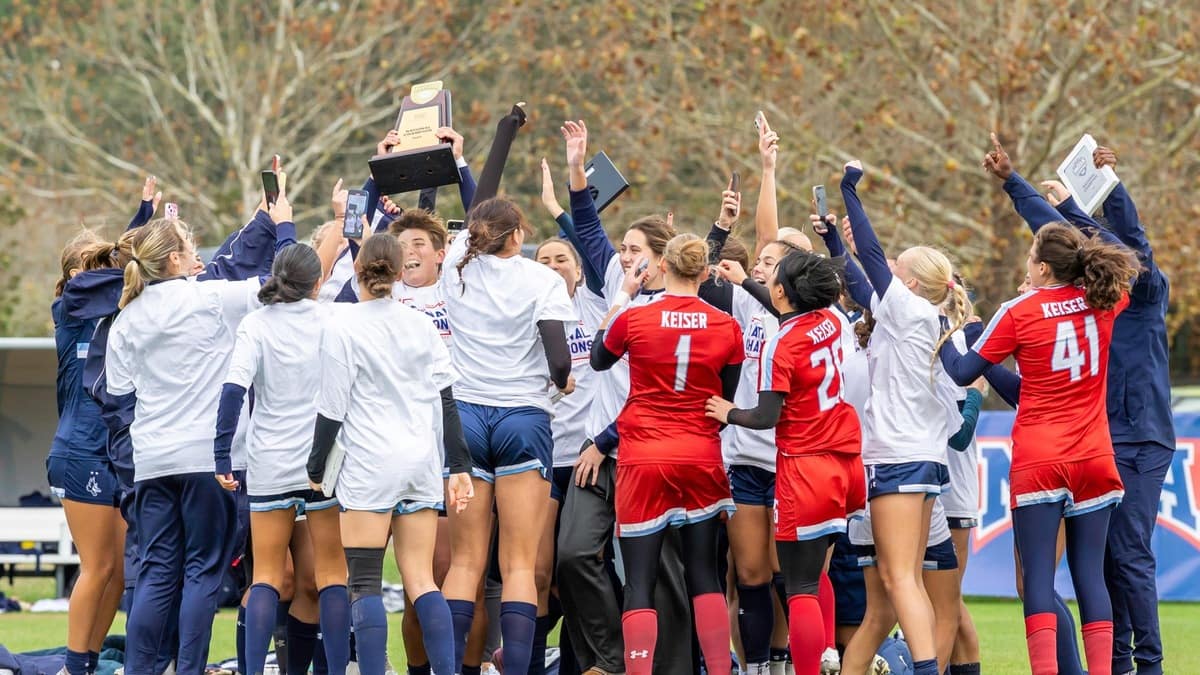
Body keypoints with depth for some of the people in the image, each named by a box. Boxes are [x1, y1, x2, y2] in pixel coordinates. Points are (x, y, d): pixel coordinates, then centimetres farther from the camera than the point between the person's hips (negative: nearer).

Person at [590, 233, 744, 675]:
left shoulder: (634, 319, -9)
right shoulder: (726, 327, -4)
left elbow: (599, 360, 13)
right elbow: (727, 403, 7)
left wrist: (618, 302, 22)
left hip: (643, 459, -2)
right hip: (701, 457, 2)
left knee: (639, 580, -1)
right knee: (703, 573, 12)